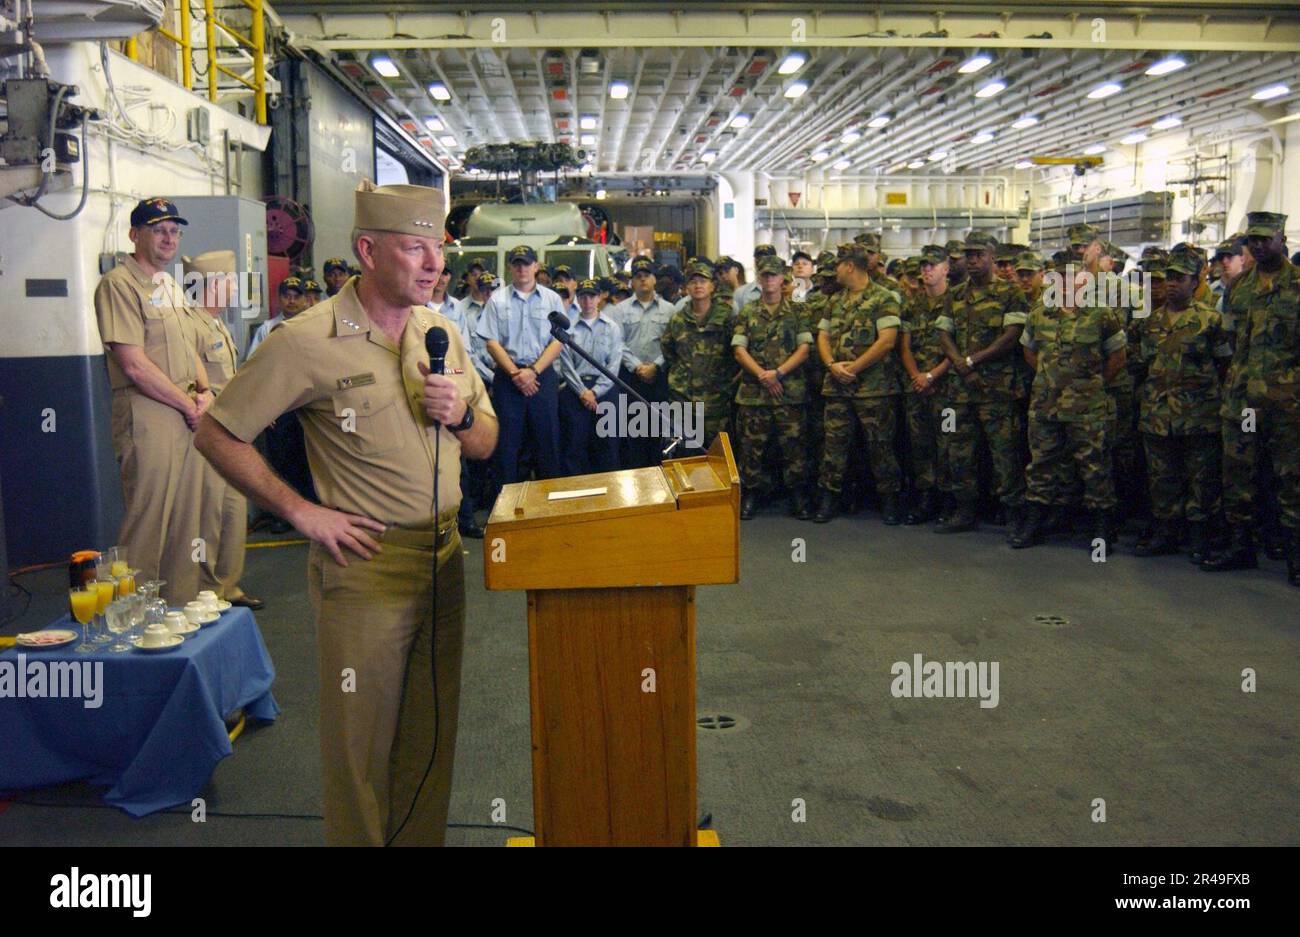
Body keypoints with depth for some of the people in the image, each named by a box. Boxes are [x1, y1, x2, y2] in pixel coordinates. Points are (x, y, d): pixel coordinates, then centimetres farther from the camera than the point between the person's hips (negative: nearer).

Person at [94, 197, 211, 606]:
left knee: (185, 524, 13)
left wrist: (205, 392, 4)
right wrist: (188, 405, -10)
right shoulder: (119, 284, -9)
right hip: (148, 418, -8)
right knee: (146, 526, -4)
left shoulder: (170, 286, 19)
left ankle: (181, 609, 22)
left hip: (188, 417, 9)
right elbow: (135, 366, -15)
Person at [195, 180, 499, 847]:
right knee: (362, 743, 6)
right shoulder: (306, 342, -11)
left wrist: (459, 414, -8)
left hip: (444, 559, 6)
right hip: (366, 563, -5)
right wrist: (301, 511, -11)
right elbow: (216, 436, -8)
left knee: (433, 735, 16)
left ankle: (423, 838, 34)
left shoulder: (442, 332, 7)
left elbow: (486, 444, 14)